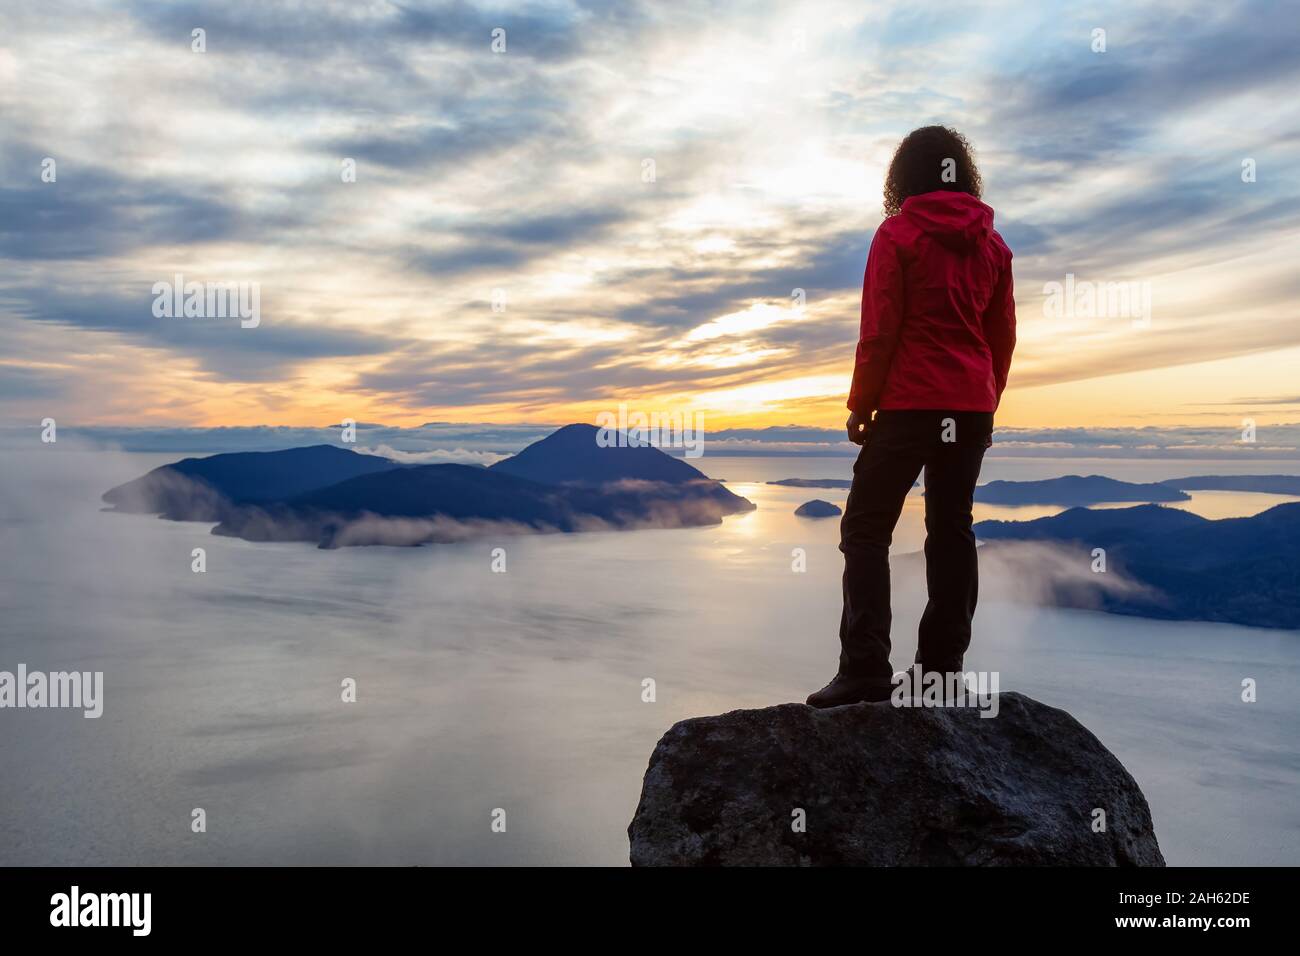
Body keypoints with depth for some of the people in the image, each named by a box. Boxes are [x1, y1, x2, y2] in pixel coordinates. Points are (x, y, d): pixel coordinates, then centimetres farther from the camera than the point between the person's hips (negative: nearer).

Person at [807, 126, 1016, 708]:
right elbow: (1003, 334, 12)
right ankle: (943, 665, 13)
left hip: (910, 404, -6)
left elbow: (880, 331, -9)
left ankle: (866, 670, -10)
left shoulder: (897, 235, -4)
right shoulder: (991, 243, 12)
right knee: (952, 529, 10)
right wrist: (988, 403, 20)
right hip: (973, 408, 6)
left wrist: (861, 404, -2)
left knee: (866, 529, -3)